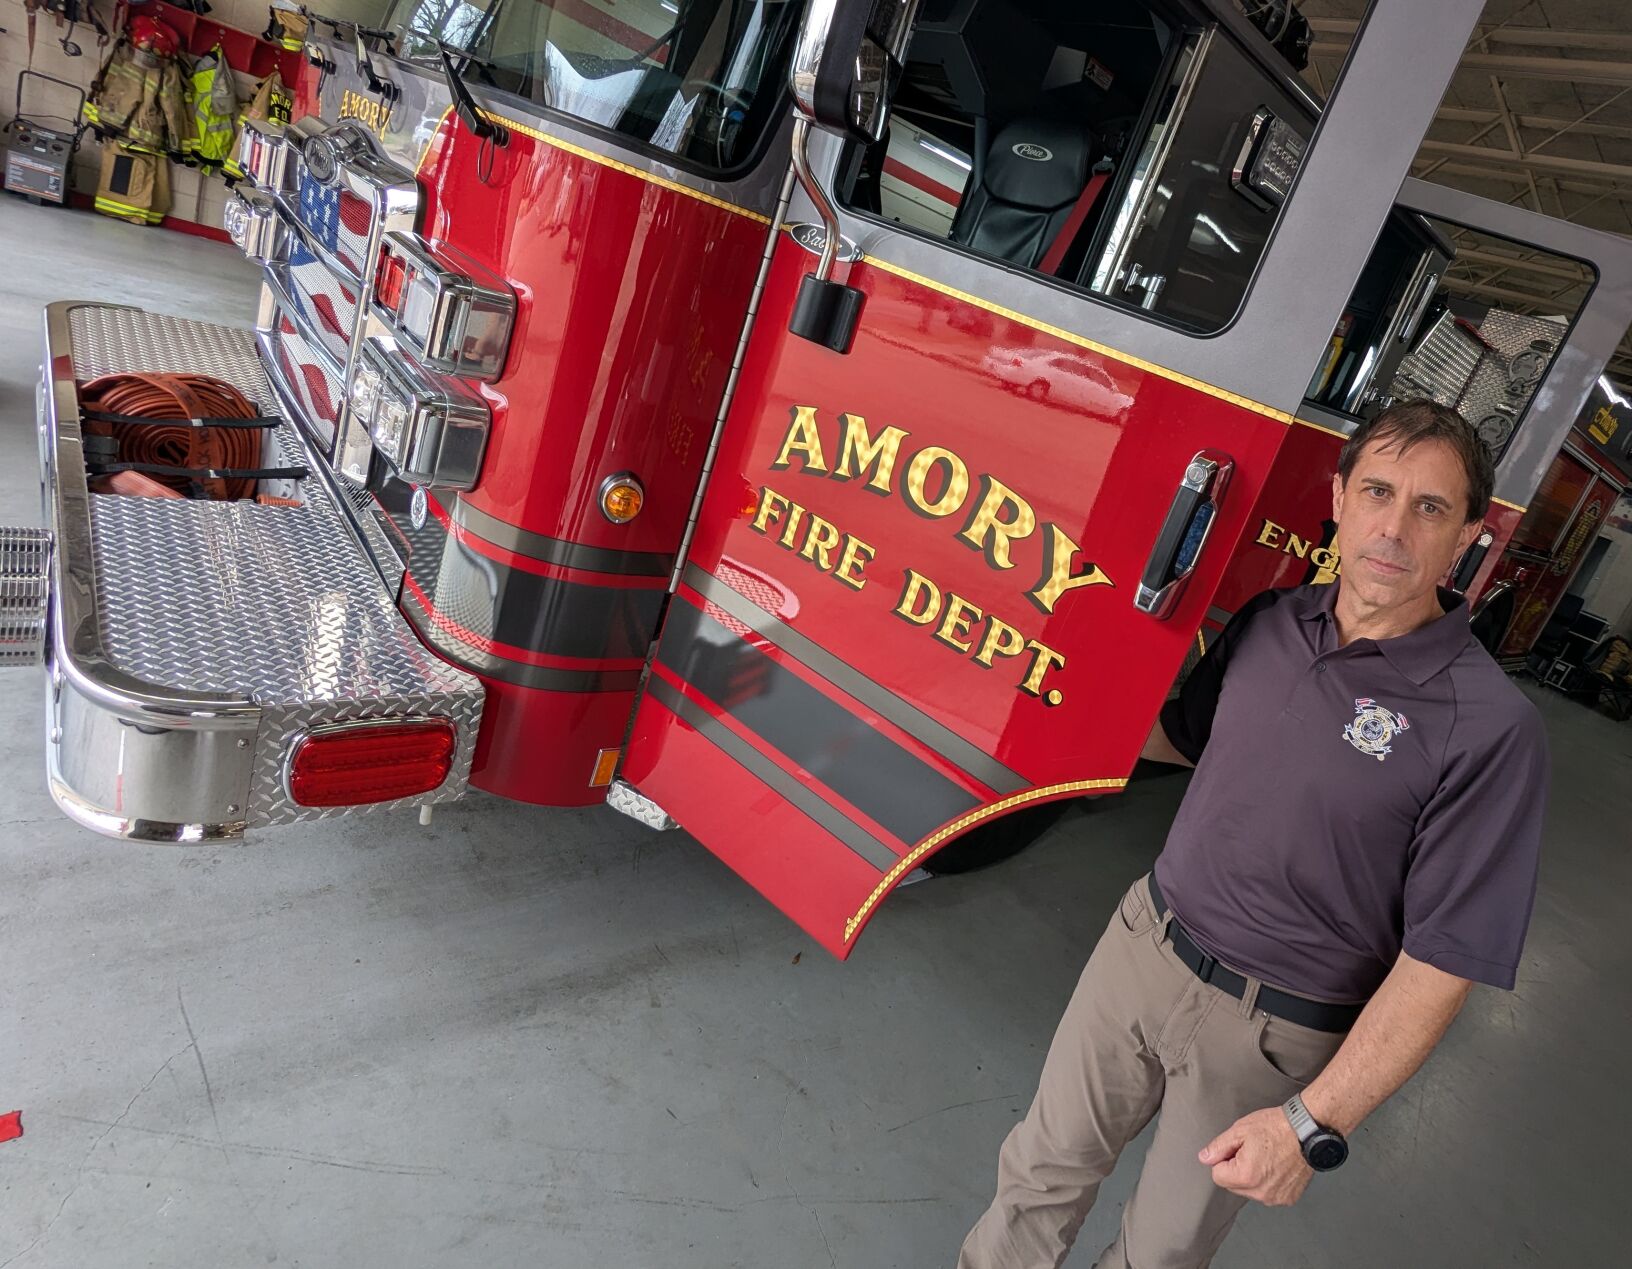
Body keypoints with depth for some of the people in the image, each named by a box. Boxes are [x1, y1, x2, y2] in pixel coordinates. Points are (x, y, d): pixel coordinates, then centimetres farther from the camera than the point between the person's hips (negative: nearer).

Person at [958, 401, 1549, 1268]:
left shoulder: (1487, 725, -21)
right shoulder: (1269, 623, -4)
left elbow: (1442, 961, -19)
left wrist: (1316, 1124, -21)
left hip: (1271, 1030, -4)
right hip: (1145, 945, 4)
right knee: (1045, 1166, 20)